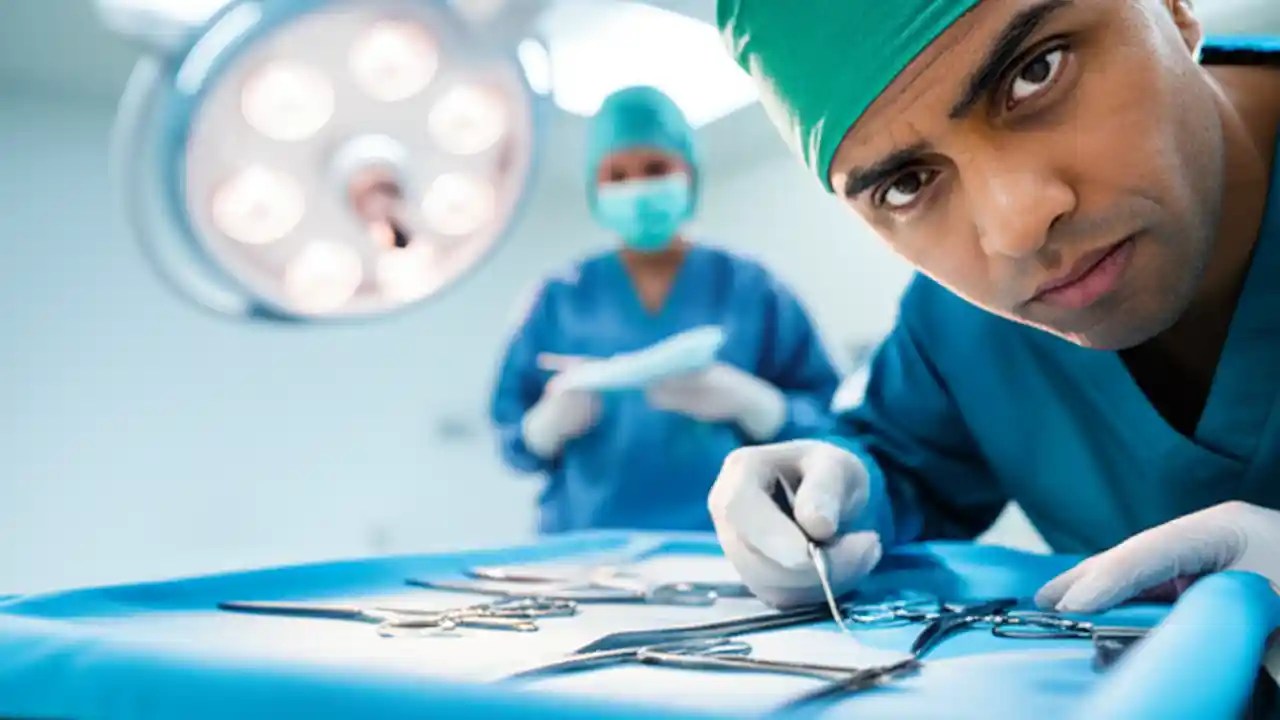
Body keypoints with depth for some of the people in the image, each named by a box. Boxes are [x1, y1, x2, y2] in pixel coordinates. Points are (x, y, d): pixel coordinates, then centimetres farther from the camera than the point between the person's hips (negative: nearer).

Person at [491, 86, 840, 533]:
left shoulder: (751, 288, 9)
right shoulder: (562, 298, 12)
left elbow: (827, 424, 4)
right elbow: (514, 441, 12)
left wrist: (748, 402, -12)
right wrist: (551, 420, -8)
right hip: (589, 546, 1)